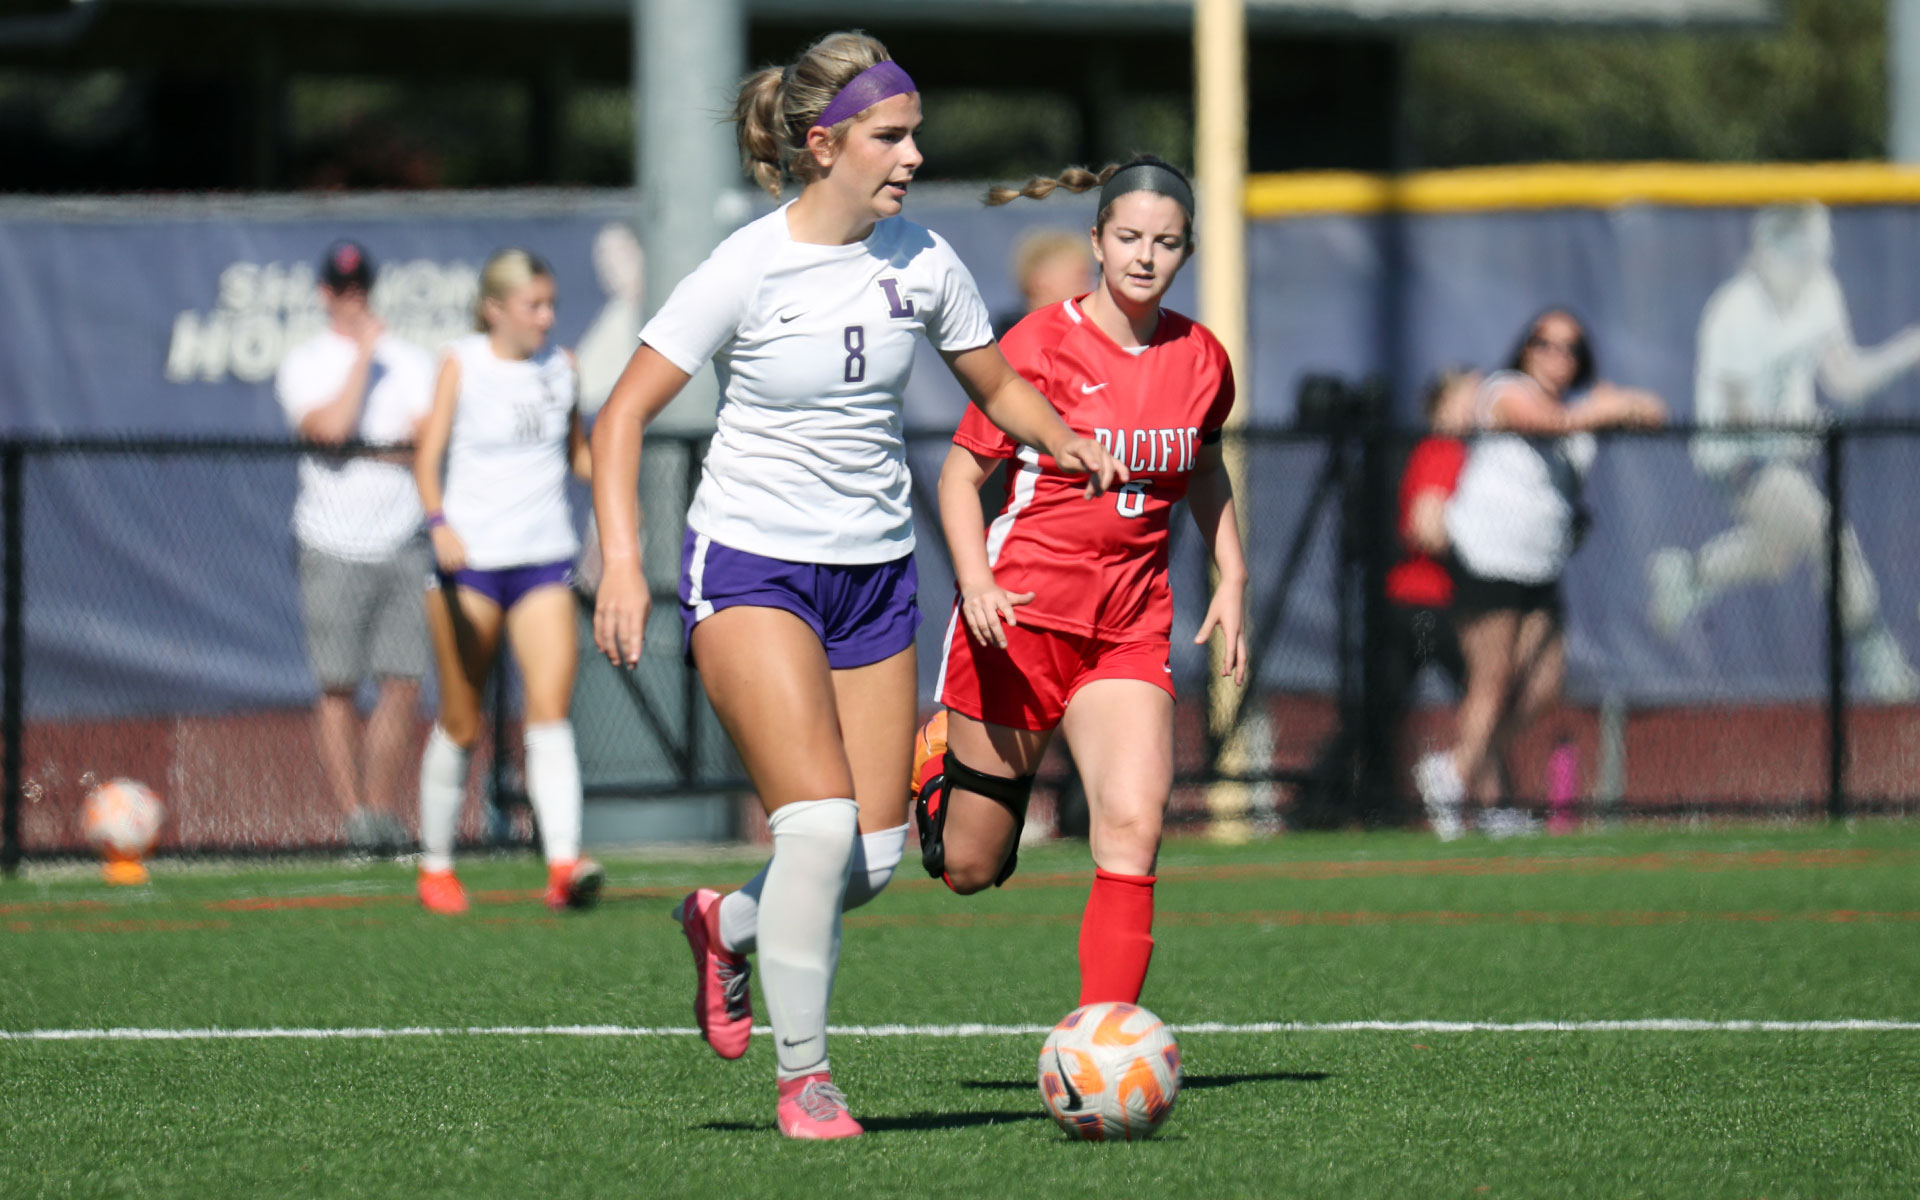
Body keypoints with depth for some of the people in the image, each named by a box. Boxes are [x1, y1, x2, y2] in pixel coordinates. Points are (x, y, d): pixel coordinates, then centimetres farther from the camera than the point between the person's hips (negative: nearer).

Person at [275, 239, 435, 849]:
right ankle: (354, 813, -1)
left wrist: (365, 444, -9)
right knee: (337, 687, -5)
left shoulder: (411, 360, 13)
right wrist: (364, 354, -8)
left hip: (403, 542, 2)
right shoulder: (303, 363, 4)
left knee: (404, 684, -3)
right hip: (334, 550, -2)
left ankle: (384, 810, 6)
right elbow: (330, 427, -14)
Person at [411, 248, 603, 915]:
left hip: (544, 559, 2)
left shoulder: (562, 367, 10)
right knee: (460, 724, 5)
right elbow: (428, 456, -7)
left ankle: (563, 865, -25)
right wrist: (439, 522, -24)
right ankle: (435, 864, 22)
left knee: (550, 708, -14)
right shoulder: (461, 365, -2)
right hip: (469, 558, -2)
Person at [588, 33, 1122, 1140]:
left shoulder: (922, 261, -1)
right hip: (751, 567, -5)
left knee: (875, 852, 0)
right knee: (821, 818, -19)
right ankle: (804, 1077, -5)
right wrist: (622, 564, -19)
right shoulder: (748, 270, -14)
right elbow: (623, 415, -9)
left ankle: (728, 926, 31)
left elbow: (998, 385, 15)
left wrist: (1062, 441, -5)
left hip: (875, 571, 5)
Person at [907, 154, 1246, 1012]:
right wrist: (975, 583, -20)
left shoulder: (1201, 361, 3)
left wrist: (1231, 579, 13)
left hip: (1130, 628, 3)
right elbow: (960, 473, -5)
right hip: (1022, 614, -3)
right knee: (969, 868, 6)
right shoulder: (1042, 345, -10)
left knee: (1133, 828, -18)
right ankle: (943, 761, 41)